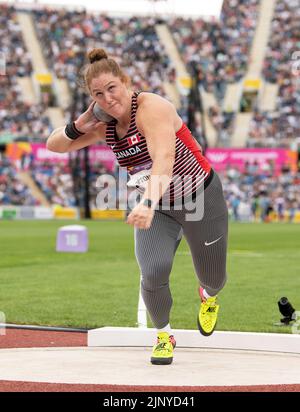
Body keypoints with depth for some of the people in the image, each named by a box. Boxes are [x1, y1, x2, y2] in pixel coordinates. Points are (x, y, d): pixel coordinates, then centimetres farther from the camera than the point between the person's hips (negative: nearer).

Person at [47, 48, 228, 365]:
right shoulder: (104, 125, -6)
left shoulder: (151, 108, -28)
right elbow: (54, 145, 3)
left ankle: (208, 295, 51)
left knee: (213, 279, 11)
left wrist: (147, 204, -60)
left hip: (201, 198, -4)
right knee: (153, 274, -19)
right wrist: (80, 124, -16)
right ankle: (164, 335, 9)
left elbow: (164, 159, -44)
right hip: (156, 208, 4)